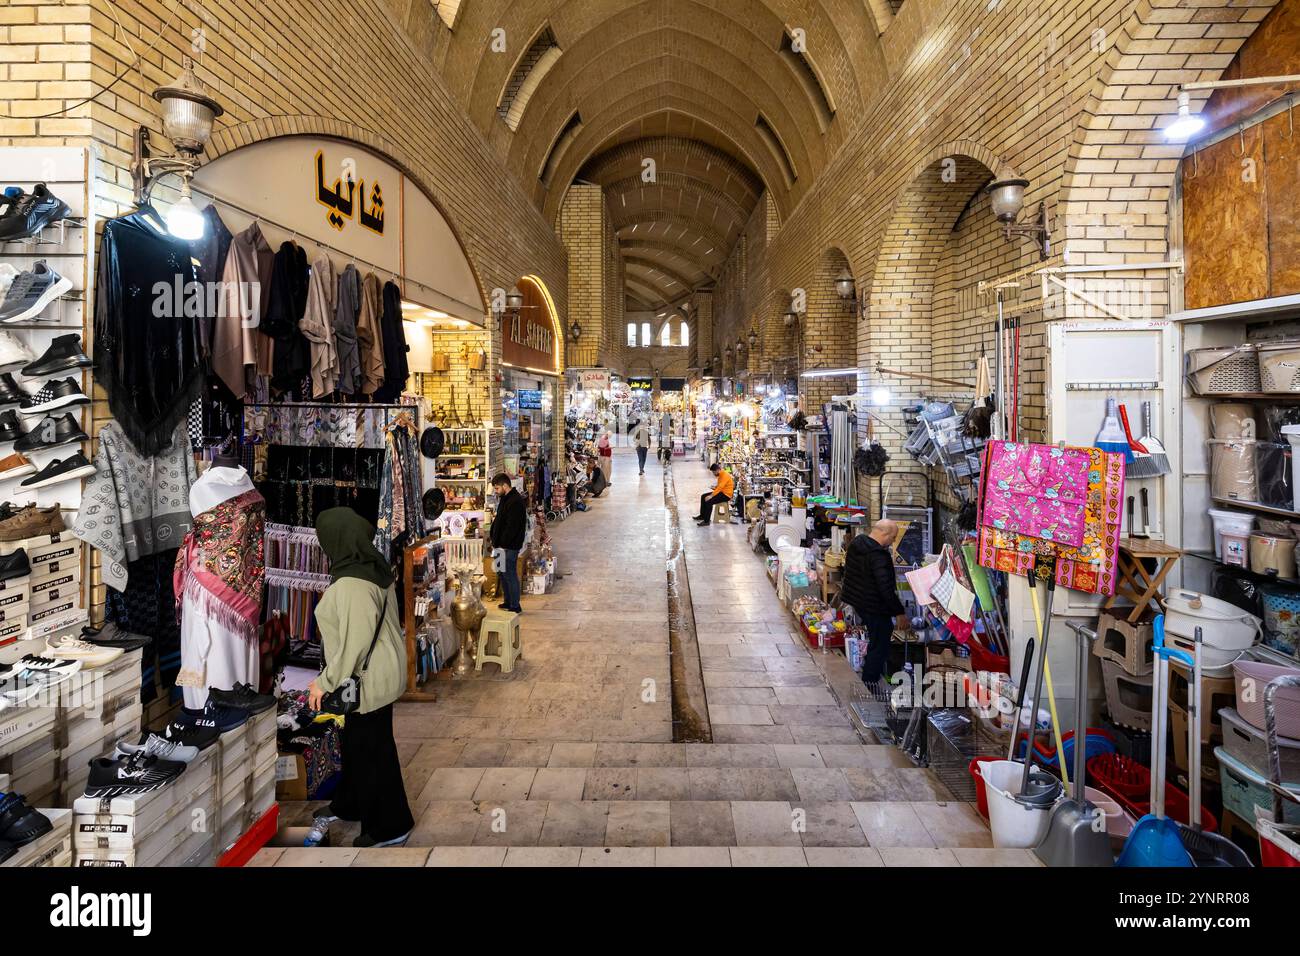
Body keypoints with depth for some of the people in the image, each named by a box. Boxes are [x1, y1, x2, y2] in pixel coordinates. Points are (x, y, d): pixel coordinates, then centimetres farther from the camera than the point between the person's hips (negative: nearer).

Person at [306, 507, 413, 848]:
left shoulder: (351, 585, -29)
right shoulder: (373, 566, 0)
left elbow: (355, 644, -27)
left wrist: (326, 682, -17)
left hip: (368, 679, -10)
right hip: (378, 671, 10)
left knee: (372, 750, 8)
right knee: (355, 742, 26)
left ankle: (390, 827, 25)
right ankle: (349, 805, 48)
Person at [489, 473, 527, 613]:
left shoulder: (515, 502, -20)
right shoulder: (505, 499, 13)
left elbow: (512, 527, -24)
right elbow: (498, 520, 22)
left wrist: (501, 544, -21)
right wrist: (492, 536, 12)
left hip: (510, 546, -10)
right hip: (501, 544, 10)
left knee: (510, 575, -3)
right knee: (504, 573, 17)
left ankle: (515, 607, 5)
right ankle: (507, 602, 28)